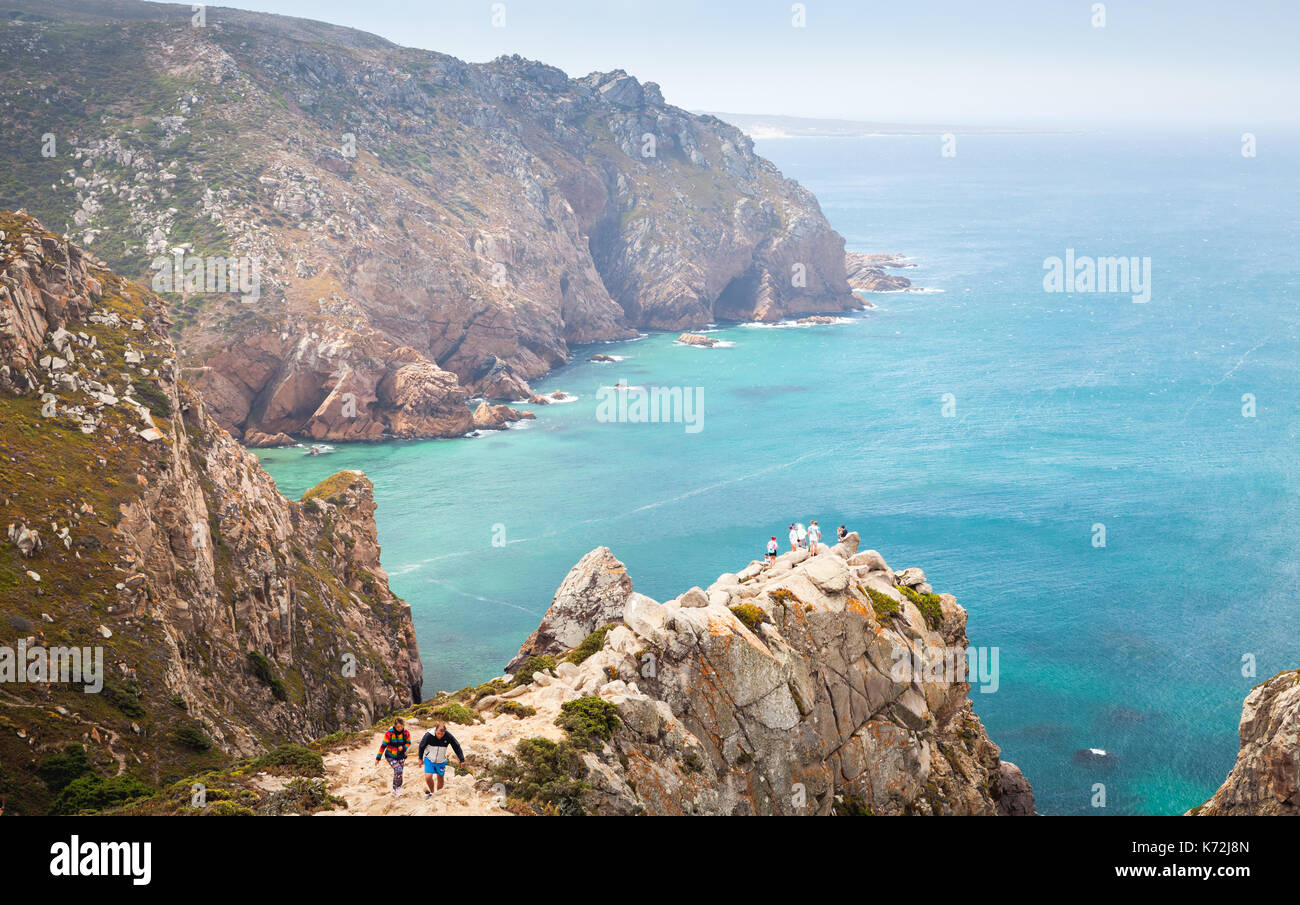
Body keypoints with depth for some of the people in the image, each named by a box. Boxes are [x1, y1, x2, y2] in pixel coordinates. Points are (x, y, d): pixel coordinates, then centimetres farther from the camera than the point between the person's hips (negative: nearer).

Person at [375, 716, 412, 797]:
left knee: (399, 773, 8)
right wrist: (378, 758, -9)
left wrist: (403, 747, -19)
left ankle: (398, 789, 29)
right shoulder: (389, 733, -21)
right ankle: (395, 789, -8)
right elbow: (383, 745, -14)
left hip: (401, 756, 4)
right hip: (390, 756, -4)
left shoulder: (406, 733, -11)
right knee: (398, 770, -21)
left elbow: (408, 743, 4)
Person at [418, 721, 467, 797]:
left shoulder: (448, 736, -23)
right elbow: (422, 746, -6)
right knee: (428, 777, -14)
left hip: (441, 761, 1)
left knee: (440, 778, 9)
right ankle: (432, 792, 12)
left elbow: (457, 747, -10)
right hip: (429, 759, -1)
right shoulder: (429, 735, -25)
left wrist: (462, 760, -10)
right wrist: (420, 758, 4)